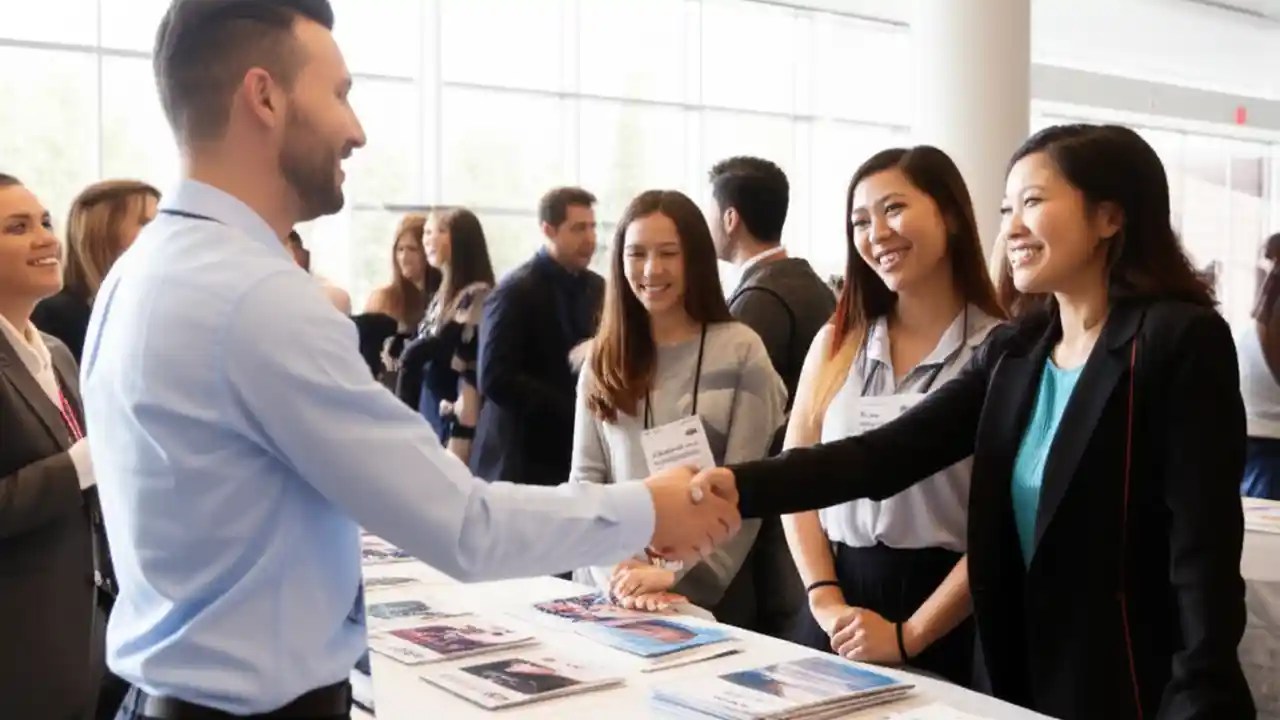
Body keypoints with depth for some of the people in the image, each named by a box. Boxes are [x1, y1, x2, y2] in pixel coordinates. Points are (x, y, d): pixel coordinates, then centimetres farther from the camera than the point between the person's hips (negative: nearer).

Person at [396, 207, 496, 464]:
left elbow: (472, 374, -18)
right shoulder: (443, 296, 15)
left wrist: (460, 441, -21)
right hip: (429, 425, 8)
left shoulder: (477, 297, -12)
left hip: (454, 427, -8)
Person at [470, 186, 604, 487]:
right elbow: (495, 379, -17)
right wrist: (573, 411, -20)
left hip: (577, 453, 6)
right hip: (522, 460, -6)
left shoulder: (597, 288, 10)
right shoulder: (515, 292, -10)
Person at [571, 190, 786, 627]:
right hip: (609, 586, 3)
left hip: (705, 590, -2)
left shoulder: (741, 351, -4)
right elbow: (585, 477, 2)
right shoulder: (603, 359, 6)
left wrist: (677, 575, -16)